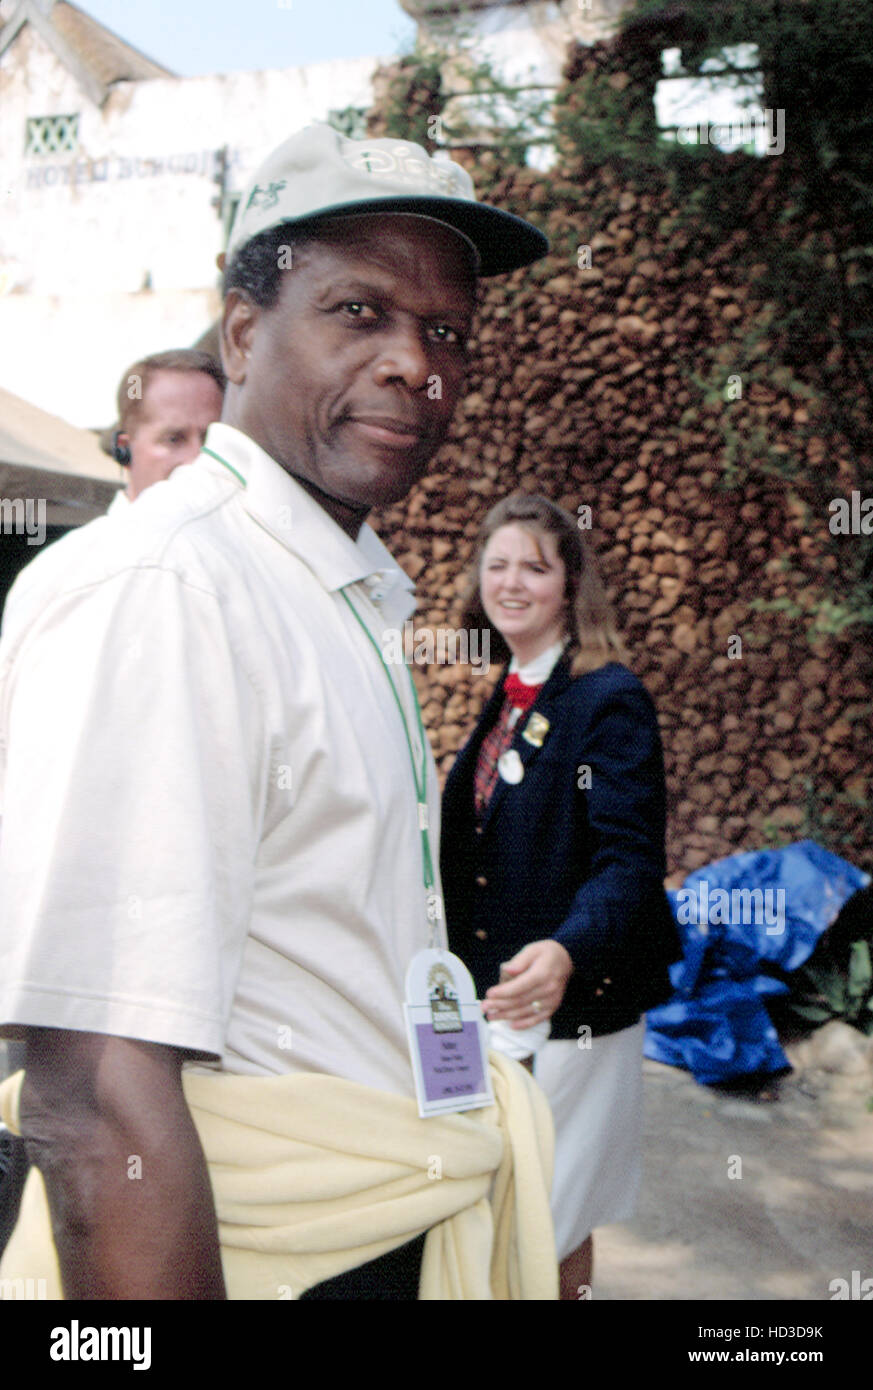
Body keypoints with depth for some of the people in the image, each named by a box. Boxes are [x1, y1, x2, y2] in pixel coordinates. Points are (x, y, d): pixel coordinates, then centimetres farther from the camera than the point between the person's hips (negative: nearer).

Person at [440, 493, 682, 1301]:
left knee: (548, 1219, 3)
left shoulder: (610, 700, -14)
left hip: (572, 1001, -7)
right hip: (490, 994, 7)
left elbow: (630, 861, -22)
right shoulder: (507, 698, 10)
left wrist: (565, 952, -39)